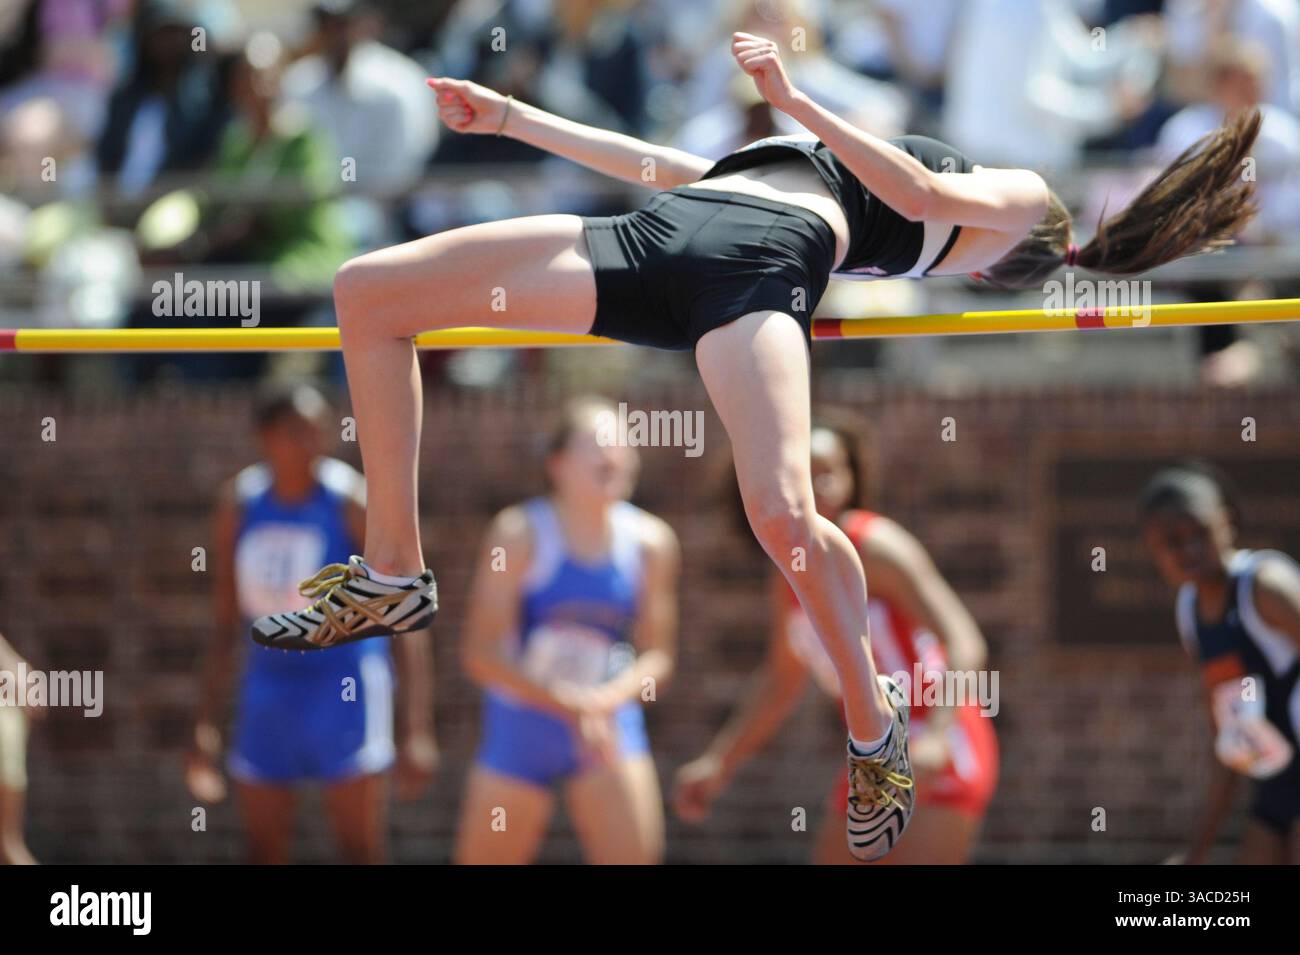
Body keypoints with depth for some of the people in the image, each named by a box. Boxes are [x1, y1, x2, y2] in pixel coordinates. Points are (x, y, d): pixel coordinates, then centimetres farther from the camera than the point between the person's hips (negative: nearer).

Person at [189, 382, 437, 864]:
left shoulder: (353, 501, -11)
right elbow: (226, 621, 12)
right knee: (264, 854, 7)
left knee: (361, 851, -7)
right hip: (270, 676, 5)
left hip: (344, 684, -5)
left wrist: (416, 729, -20)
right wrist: (205, 725, 10)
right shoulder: (240, 502, 3)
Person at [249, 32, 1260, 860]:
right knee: (367, 290, -1)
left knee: (782, 511, -34)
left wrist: (794, 99, -6)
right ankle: (393, 574, 4)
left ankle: (873, 723, -6)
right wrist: (511, 117, 38)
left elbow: (923, 194, 0)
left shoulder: (1020, 194, 22)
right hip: (664, 230, 7)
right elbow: (661, 164, 40)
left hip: (762, 259, -7)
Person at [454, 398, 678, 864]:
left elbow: (656, 655, 3)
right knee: (484, 860, 5)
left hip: (607, 725, 2)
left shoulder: (650, 542, -1)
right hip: (519, 728, -2)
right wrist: (571, 706, -23)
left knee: (635, 855, -13)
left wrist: (608, 699, -18)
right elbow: (482, 655, -14)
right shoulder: (520, 533, -10)